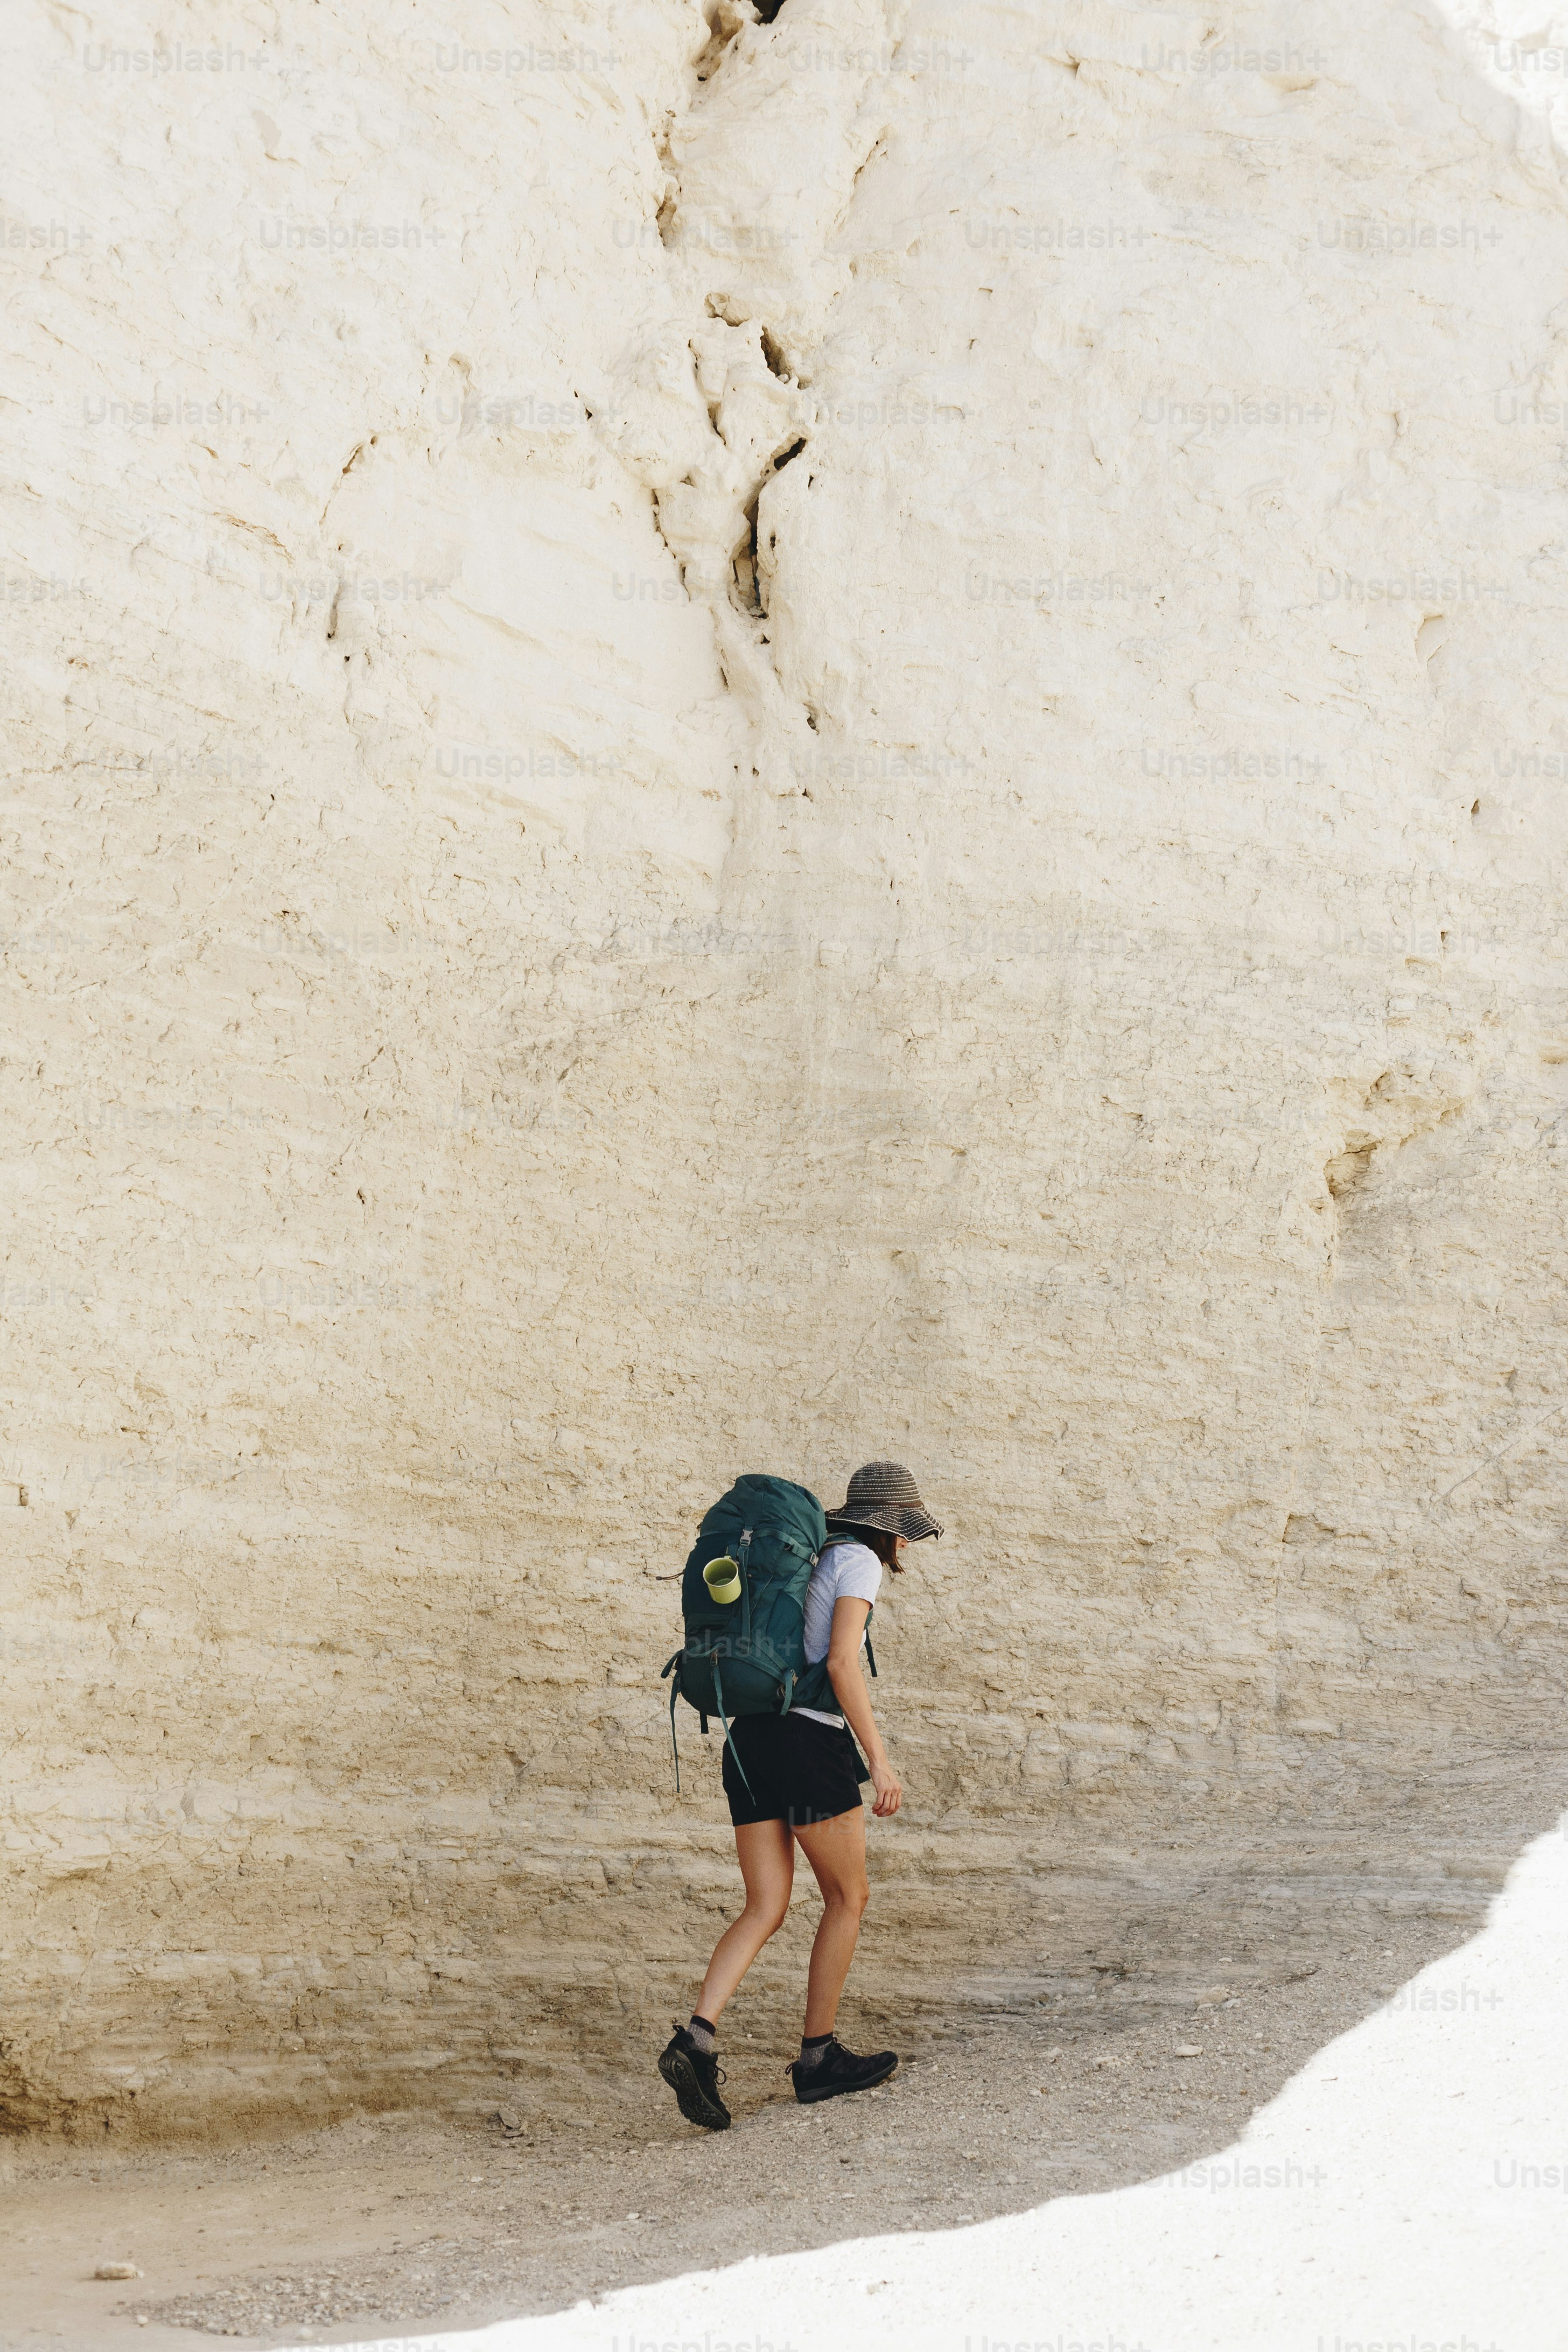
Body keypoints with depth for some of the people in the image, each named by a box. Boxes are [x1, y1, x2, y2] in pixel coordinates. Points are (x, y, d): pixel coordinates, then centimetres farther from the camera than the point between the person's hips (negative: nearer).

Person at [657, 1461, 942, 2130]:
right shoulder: (859, 1561, -4)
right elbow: (842, 1663, -17)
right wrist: (880, 1761, -17)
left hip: (751, 1740, 8)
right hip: (808, 1744, -8)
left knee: (766, 1911, 5)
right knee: (849, 1898, 10)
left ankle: (695, 2041, -14)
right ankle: (817, 2057, 15)